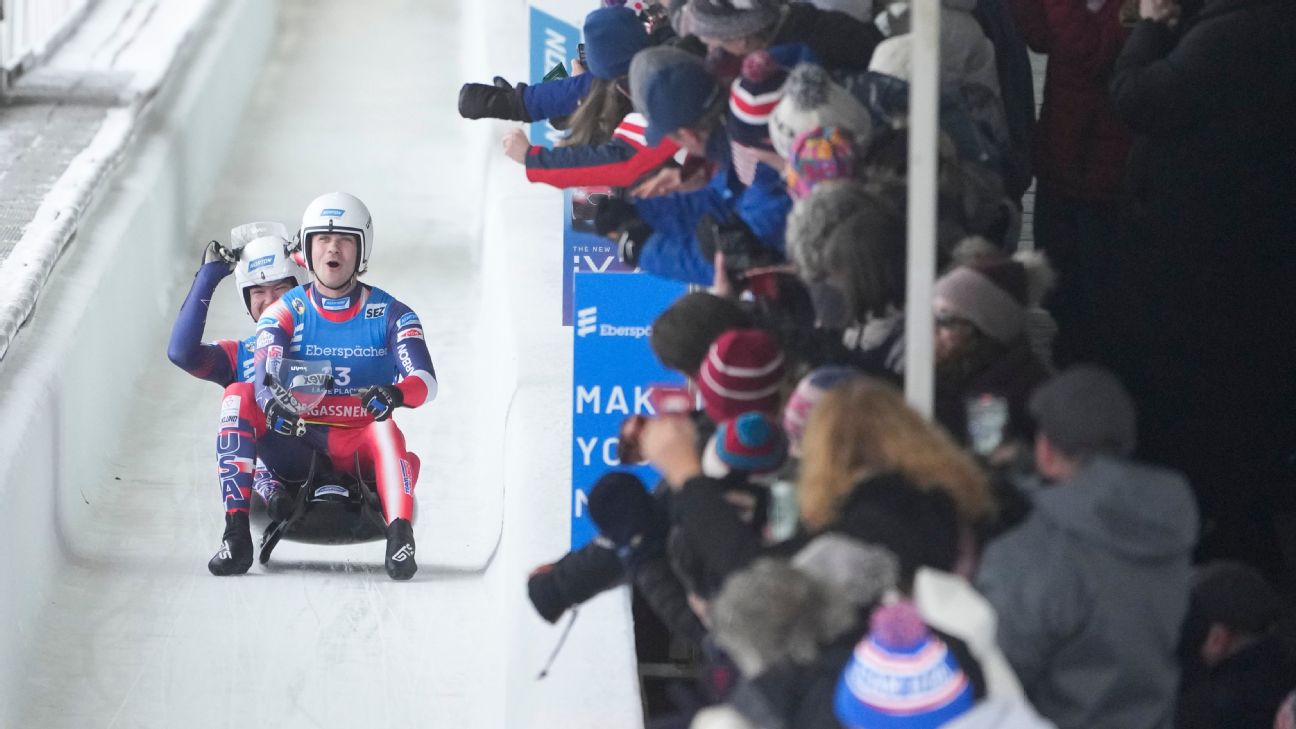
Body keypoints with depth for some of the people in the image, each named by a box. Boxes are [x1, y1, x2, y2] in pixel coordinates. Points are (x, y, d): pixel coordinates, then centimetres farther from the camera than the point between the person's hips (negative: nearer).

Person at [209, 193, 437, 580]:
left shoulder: (390, 315, 2)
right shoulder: (284, 313, 4)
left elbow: (425, 381, -14)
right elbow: (265, 377, -14)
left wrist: (396, 394, -40)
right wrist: (272, 404, -41)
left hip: (361, 449, -2)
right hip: (298, 450, 2)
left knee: (385, 429, -36)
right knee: (239, 399, -24)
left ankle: (400, 537, -49)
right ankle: (236, 536, -30)